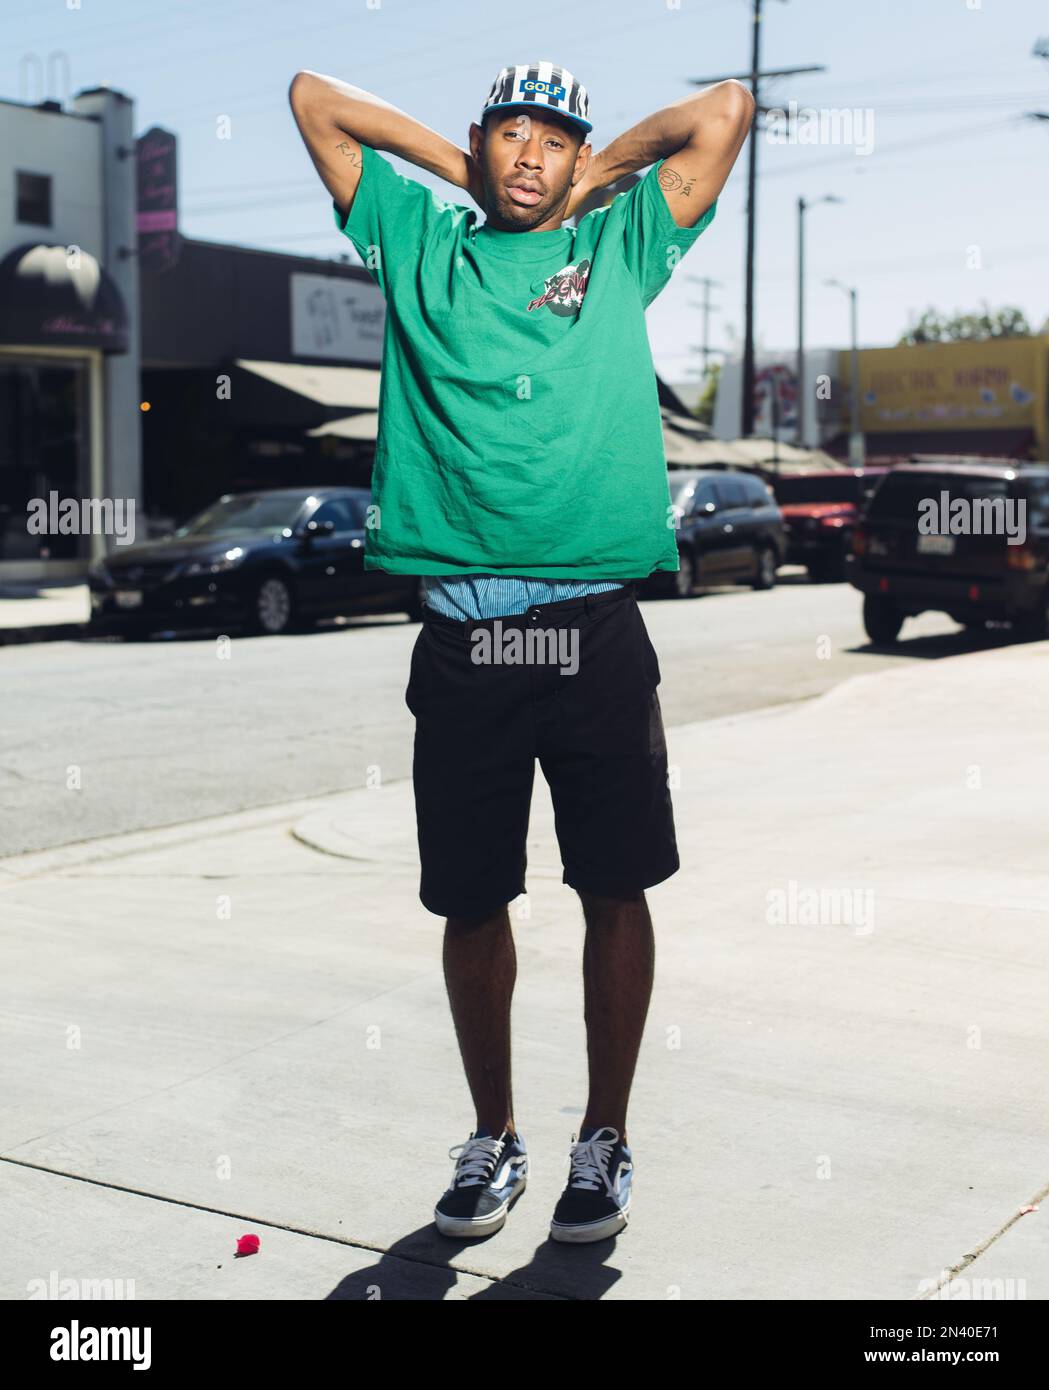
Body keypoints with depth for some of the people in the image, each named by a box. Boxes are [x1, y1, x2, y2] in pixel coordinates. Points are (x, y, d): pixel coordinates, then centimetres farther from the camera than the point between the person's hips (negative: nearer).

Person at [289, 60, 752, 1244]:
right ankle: (493, 1136, 25)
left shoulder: (620, 247, 14)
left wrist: (603, 170, 17)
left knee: (615, 891, 4)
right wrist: (454, 162, 18)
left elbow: (726, 108, 11)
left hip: (596, 633, 0)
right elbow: (312, 97, 18)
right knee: (471, 904, 8)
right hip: (461, 637, 1)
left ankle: (604, 1138, 20)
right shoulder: (421, 244, 16)